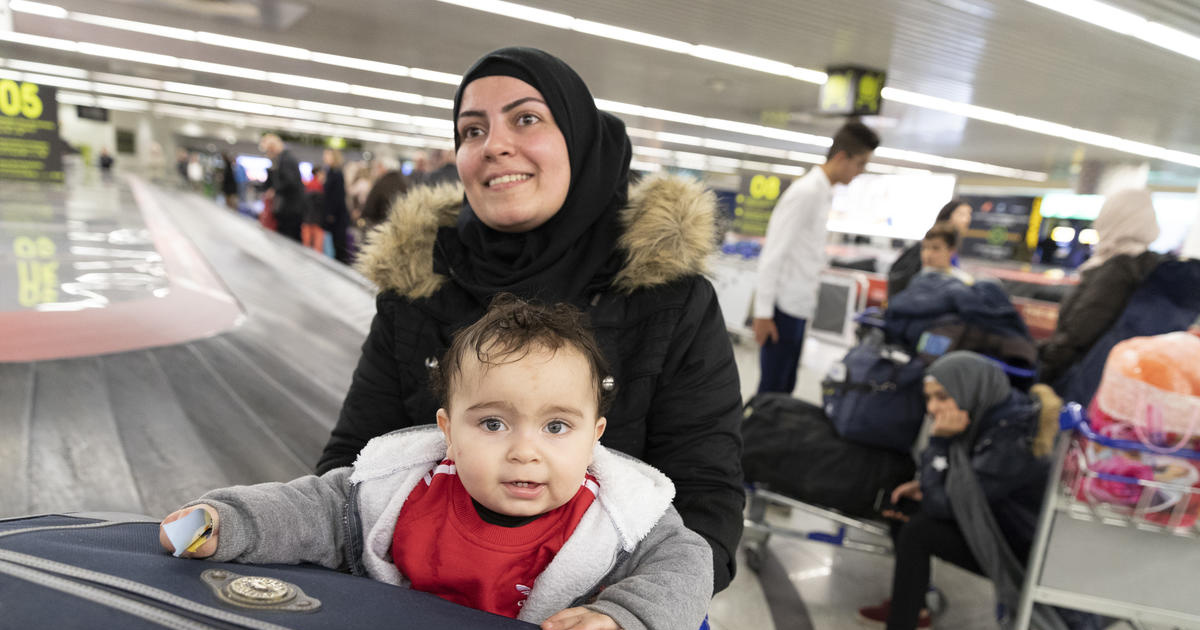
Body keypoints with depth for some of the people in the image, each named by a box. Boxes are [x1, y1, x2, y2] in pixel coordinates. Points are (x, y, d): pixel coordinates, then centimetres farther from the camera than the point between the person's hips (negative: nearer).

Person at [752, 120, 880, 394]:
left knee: (785, 387, 13)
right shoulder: (806, 191, -13)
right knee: (772, 389, -1)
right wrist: (763, 312, -18)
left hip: (799, 307, 9)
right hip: (784, 307, -9)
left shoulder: (823, 193, 14)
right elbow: (773, 252, -17)